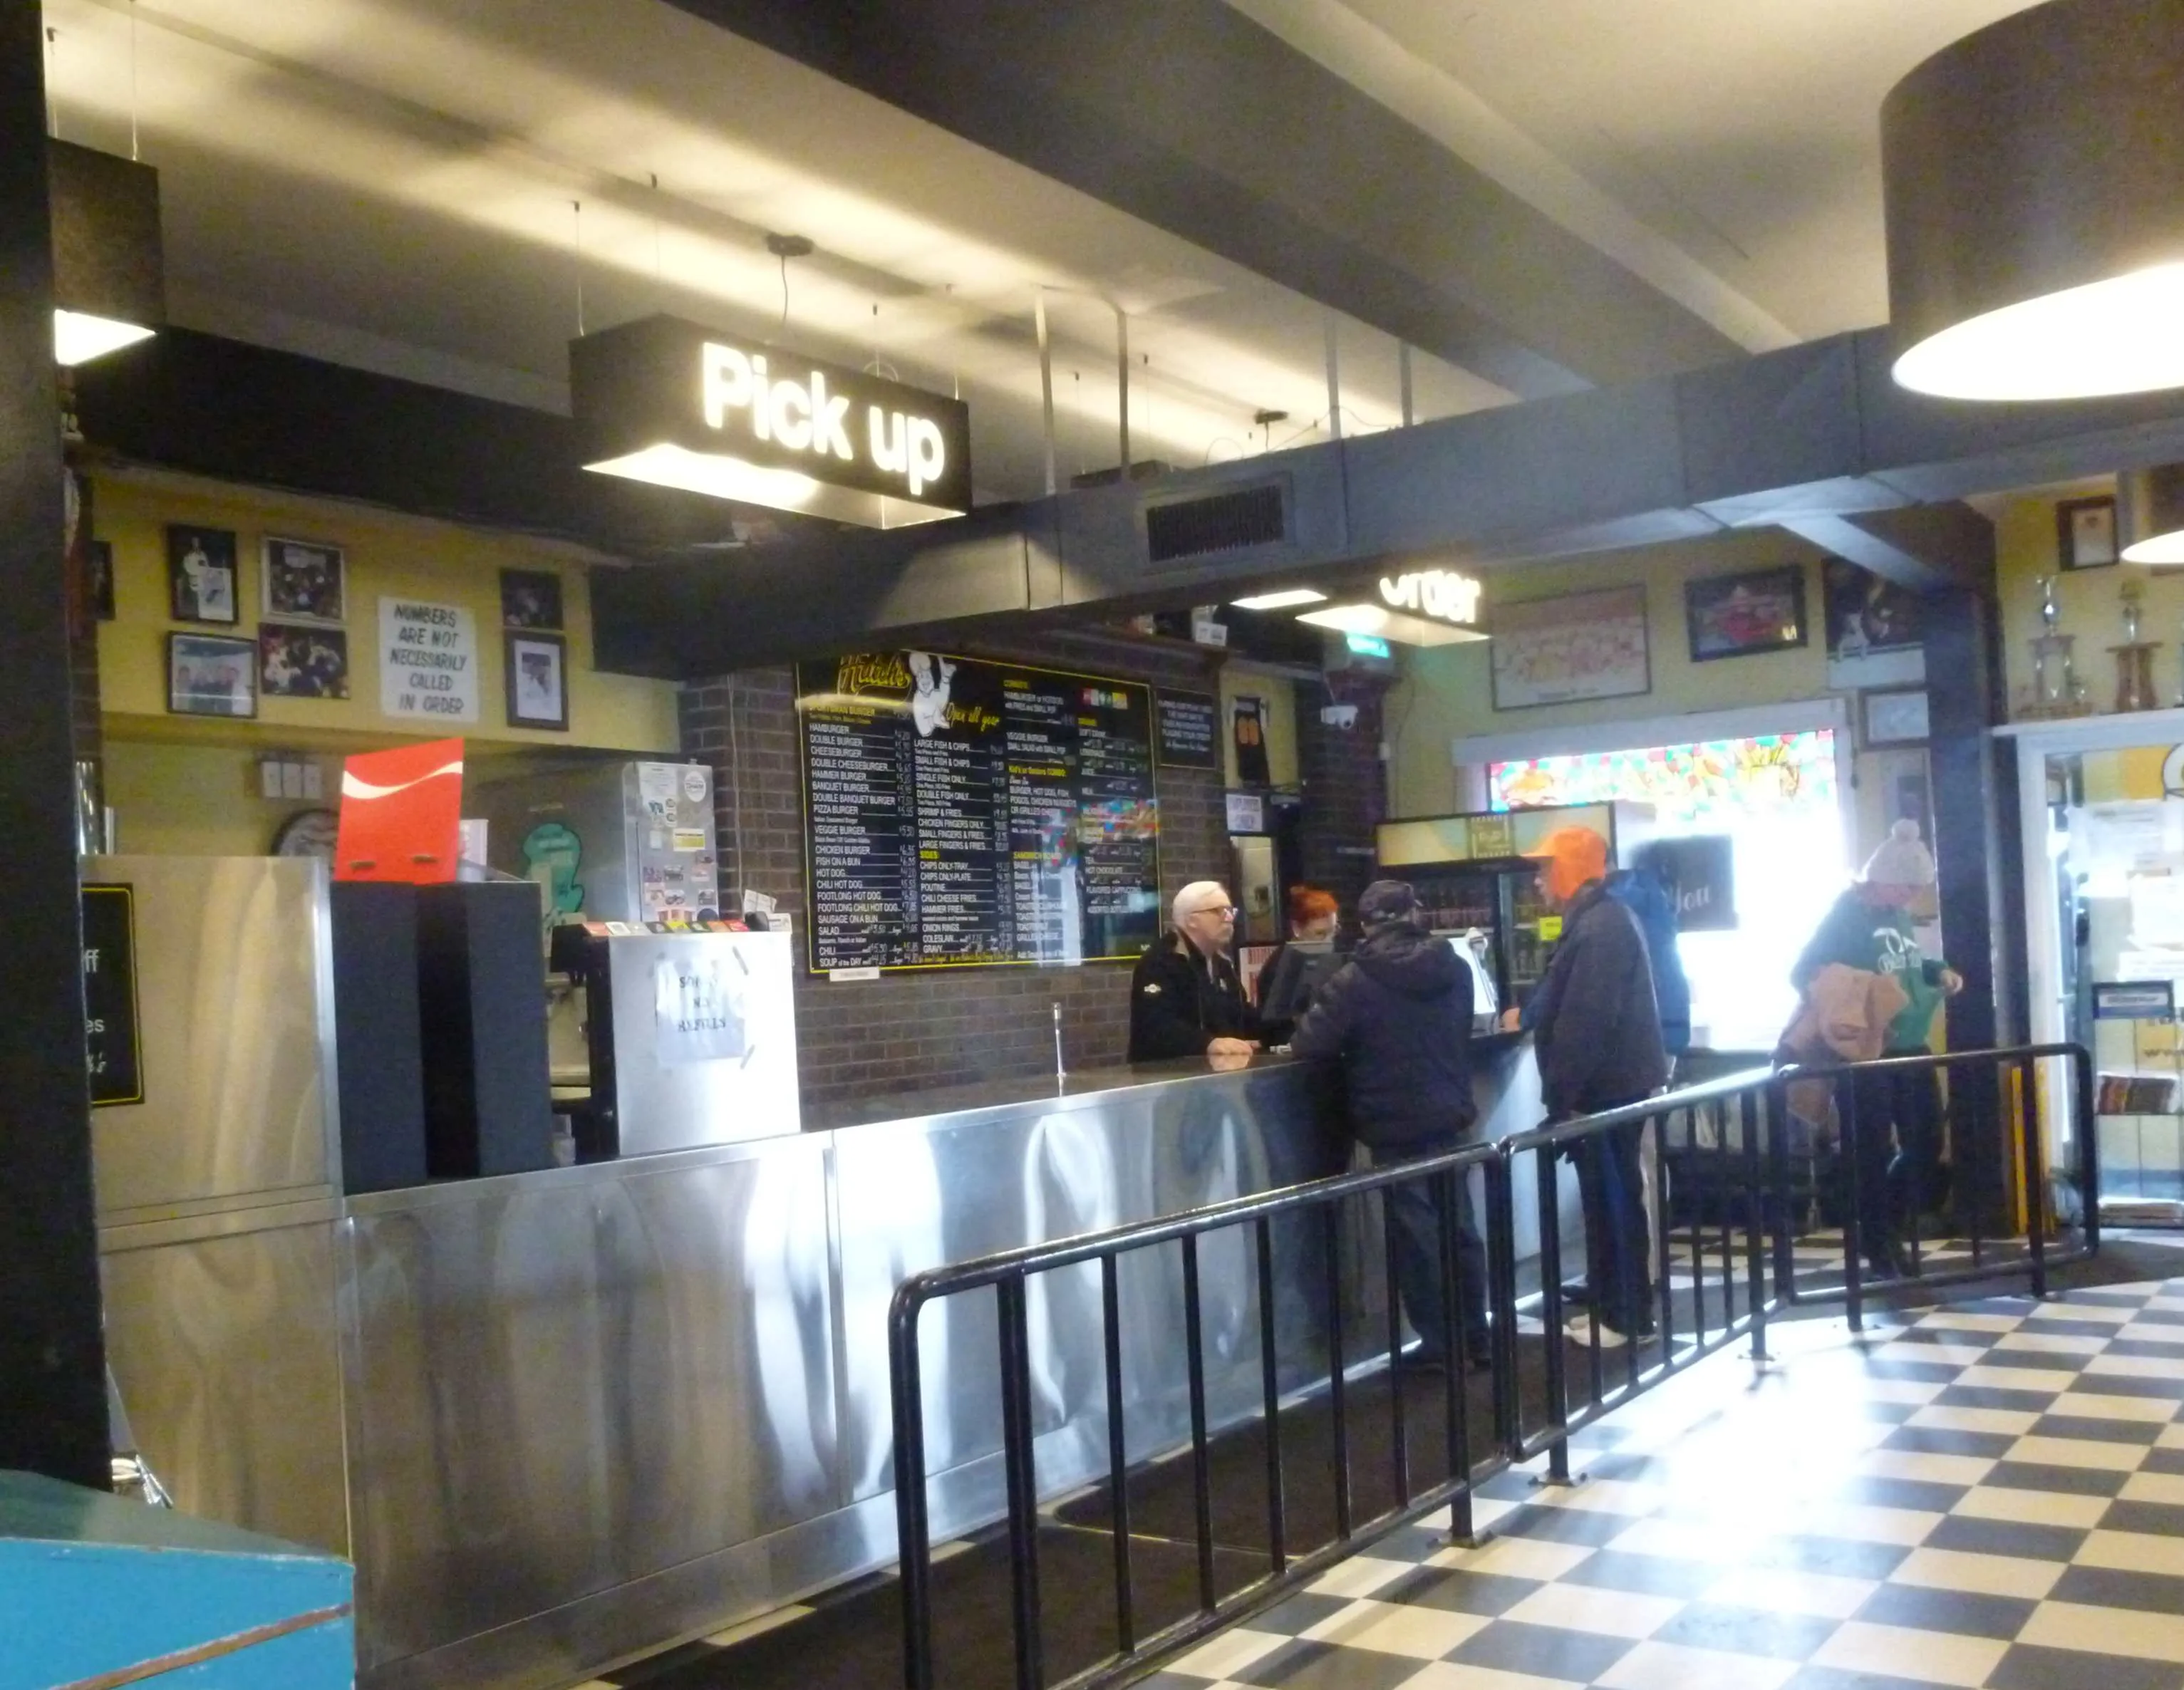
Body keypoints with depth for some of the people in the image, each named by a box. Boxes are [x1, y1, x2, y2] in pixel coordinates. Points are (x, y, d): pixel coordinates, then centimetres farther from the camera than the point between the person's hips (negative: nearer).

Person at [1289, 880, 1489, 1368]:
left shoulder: (1356, 980, -14)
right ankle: (1475, 1337, 21)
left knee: (1417, 1234, 3)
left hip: (1395, 1125, -5)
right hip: (1449, 1117, 6)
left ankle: (1439, 1343, 9)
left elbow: (1308, 1044, -14)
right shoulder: (1455, 969, 5)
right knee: (1460, 1228, 14)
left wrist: (1355, 1043, 6)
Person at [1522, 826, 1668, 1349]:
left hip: (1605, 1089, -10)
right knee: (1611, 1197, 14)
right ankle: (1613, 1303, 22)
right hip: (1610, 1084, 10)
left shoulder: (1599, 928, -20)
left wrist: (1562, 1094, -24)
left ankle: (1625, 1315, 4)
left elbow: (1585, 1022, -25)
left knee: (1611, 1199, -3)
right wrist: (1530, 1015, 15)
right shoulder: (1600, 920, 14)